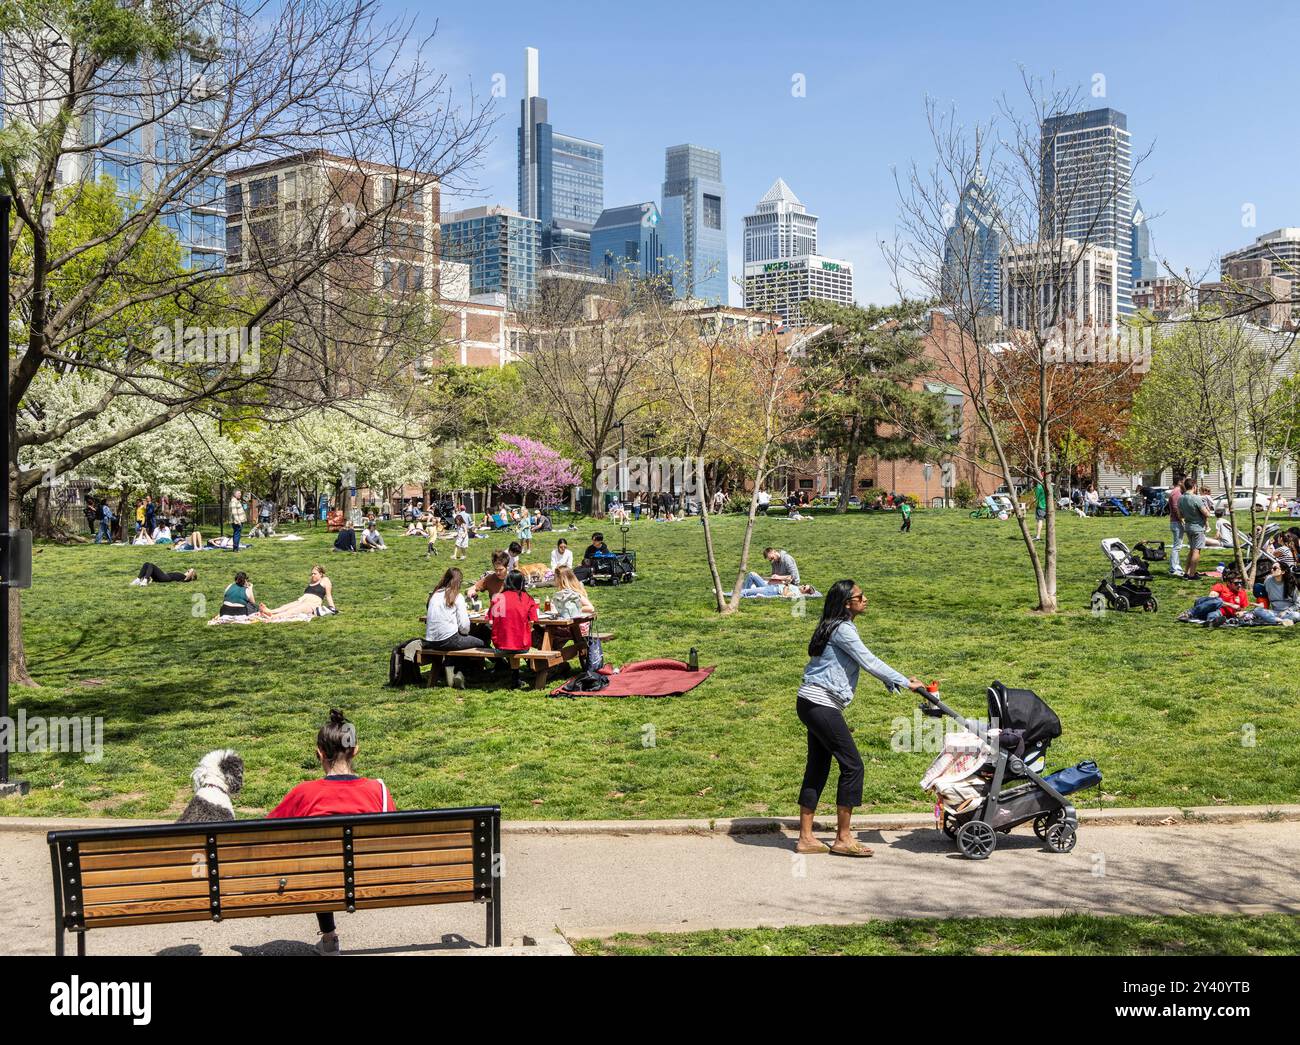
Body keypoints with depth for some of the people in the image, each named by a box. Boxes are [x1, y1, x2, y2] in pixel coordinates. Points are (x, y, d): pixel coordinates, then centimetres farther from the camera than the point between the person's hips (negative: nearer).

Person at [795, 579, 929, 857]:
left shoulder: (837, 627, 17)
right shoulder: (842, 630, -13)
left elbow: (867, 662, 20)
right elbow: (870, 662, -13)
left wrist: (894, 682, 14)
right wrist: (906, 682, -5)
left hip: (813, 705, 10)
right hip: (821, 706, -10)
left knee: (817, 769, 11)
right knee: (852, 765, -4)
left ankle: (806, 838, 15)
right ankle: (843, 839, 2)